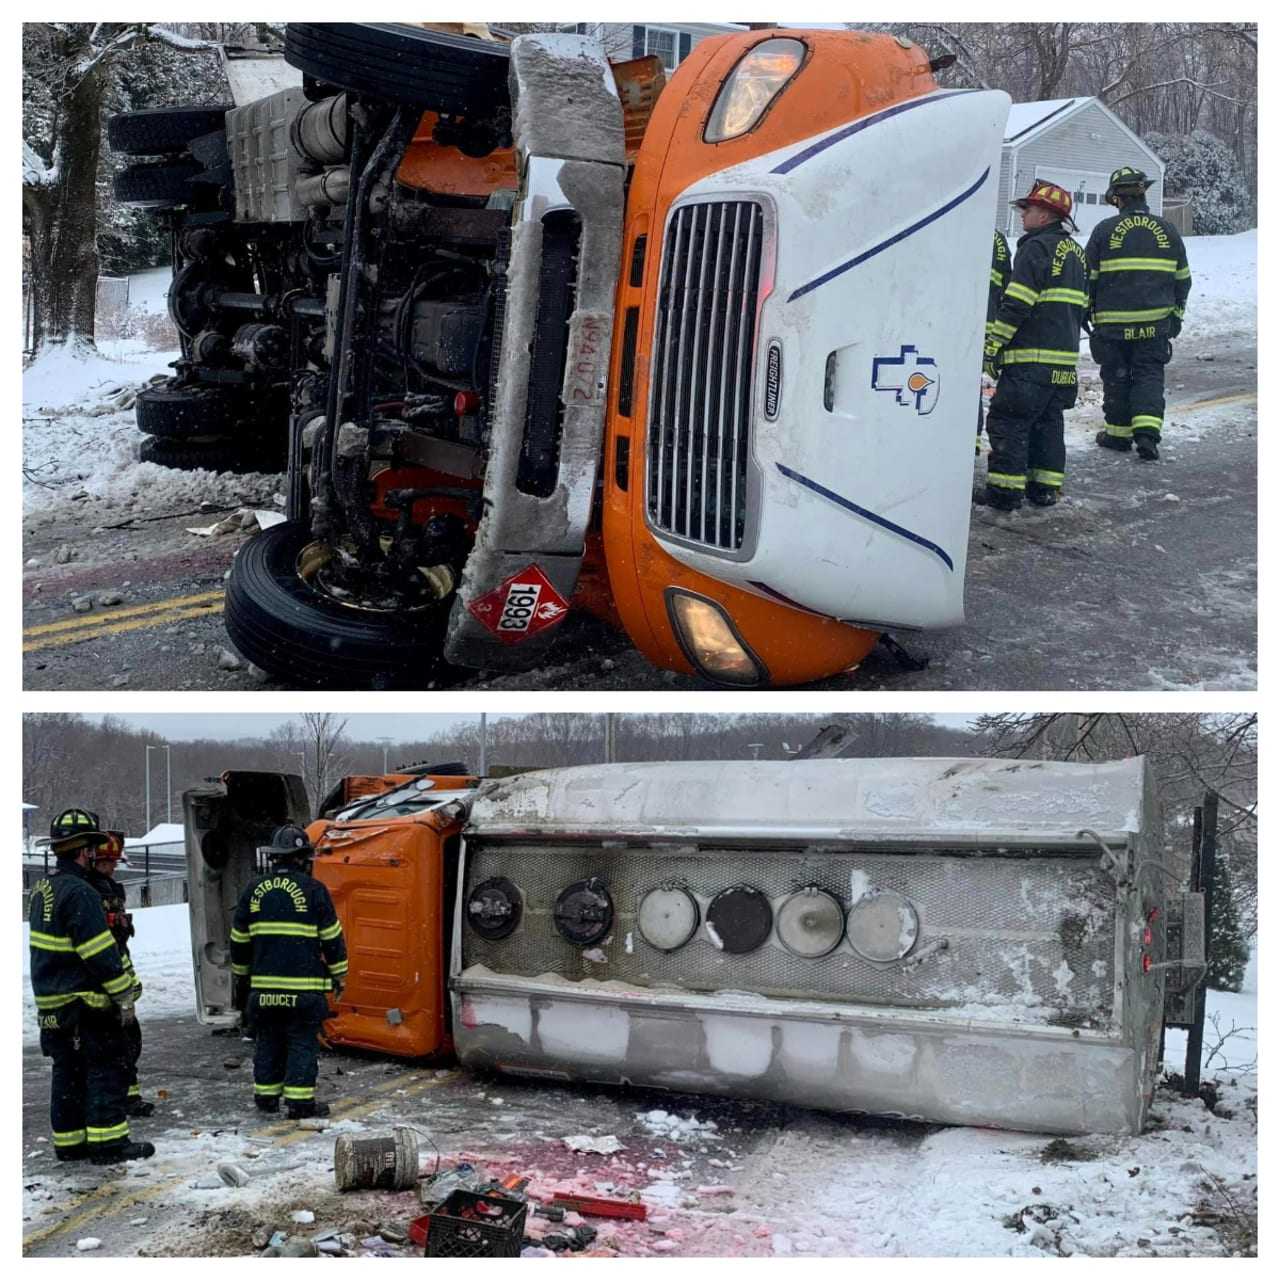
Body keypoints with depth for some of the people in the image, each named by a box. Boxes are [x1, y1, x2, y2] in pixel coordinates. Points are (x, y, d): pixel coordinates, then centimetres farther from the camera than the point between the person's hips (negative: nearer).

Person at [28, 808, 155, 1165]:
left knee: (68, 1071, 14)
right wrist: (123, 994, -14)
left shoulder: (42, 890, 11)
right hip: (86, 1002, -9)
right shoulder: (78, 892, -19)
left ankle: (69, 1142, 20)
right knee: (107, 1068, -2)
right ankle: (108, 1141, -2)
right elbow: (100, 951, -21)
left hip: (52, 1002, 9)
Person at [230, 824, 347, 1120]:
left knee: (268, 1040, 15)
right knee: (303, 1041, 1)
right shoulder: (313, 890, -5)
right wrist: (338, 974, 9)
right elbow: (332, 937, -2)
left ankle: (266, 1095, 22)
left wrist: (240, 977, 27)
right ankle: (299, 1100, -1)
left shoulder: (254, 891, 8)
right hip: (304, 985, -4)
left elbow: (239, 940, 15)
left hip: (264, 984, 4)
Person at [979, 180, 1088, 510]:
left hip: (1031, 356, -9)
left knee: (1007, 421, -5)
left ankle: (1005, 491, -6)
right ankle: (1045, 488, 16)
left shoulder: (1038, 247, -12)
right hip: (1065, 356, 9)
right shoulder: (1075, 252, 17)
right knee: (1048, 422, 14)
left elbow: (1016, 304, -18)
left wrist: (992, 346, -14)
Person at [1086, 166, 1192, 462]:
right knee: (1149, 374, 6)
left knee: (1117, 376, 10)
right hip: (1155, 323, 2)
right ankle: (1147, 433, -9)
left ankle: (1119, 433, 17)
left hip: (1113, 321, -2)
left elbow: (1088, 278, -1)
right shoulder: (1168, 231, 4)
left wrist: (1089, 314, 12)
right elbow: (1182, 279, 11)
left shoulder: (1105, 230, -5)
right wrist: (1176, 315, 21)